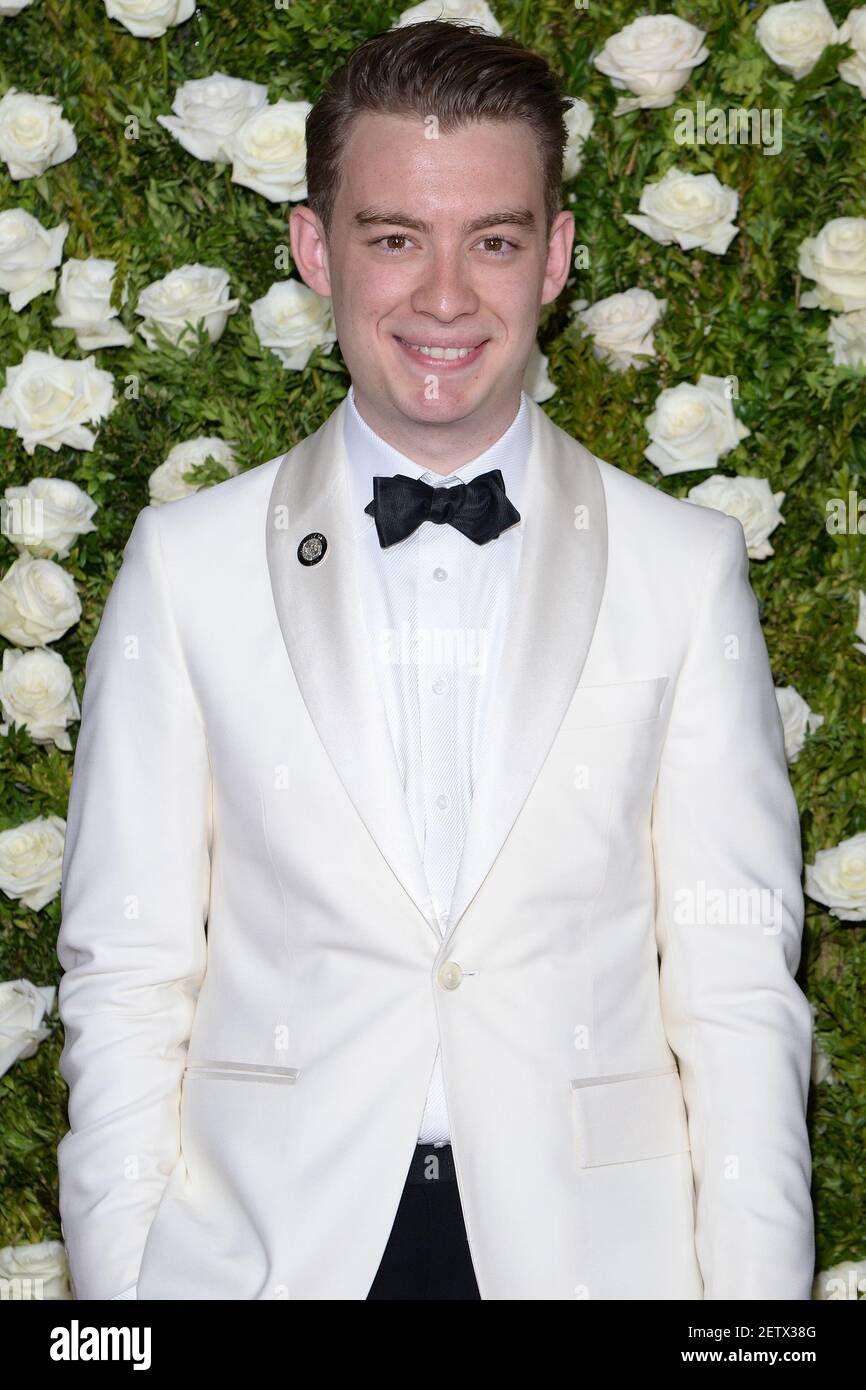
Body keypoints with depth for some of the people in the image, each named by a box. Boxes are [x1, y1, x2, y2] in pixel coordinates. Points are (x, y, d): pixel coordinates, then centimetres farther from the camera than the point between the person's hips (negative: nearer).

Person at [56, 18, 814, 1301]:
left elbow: (739, 989, -2)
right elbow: (126, 974, 0)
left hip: (595, 1241, 0)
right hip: (265, 1241, 0)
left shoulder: (686, 569, 0)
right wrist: (117, 1286, -6)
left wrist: (754, 1287, -8)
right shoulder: (187, 566, 0)